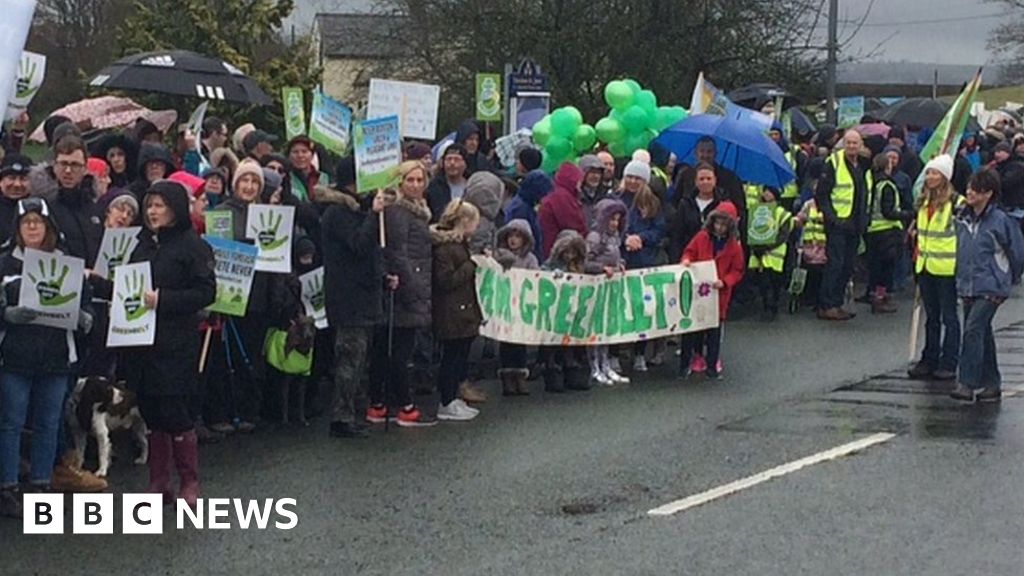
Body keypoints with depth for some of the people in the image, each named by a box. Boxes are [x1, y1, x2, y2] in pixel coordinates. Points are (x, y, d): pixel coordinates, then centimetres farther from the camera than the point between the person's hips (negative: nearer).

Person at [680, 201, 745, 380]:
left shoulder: (734, 246, -2)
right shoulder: (702, 237, 0)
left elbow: (737, 271, 0)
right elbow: (689, 252, 10)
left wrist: (724, 282, -16)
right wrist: (686, 260, -13)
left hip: (718, 294, -1)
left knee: (714, 332, 6)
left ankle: (712, 366, 15)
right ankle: (684, 364, 12)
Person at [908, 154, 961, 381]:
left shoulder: (955, 202, -11)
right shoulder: (924, 202, 12)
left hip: (947, 268, -7)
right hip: (925, 266, 7)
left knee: (949, 317, 0)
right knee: (931, 317, 14)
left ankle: (948, 364, 4)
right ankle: (929, 361, 20)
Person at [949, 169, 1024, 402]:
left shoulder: (1000, 221, -11)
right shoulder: (963, 218, 7)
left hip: (990, 288, -7)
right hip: (967, 286, 7)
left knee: (973, 330, -18)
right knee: (982, 335, 12)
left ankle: (967, 383, -20)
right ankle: (992, 384, 20)